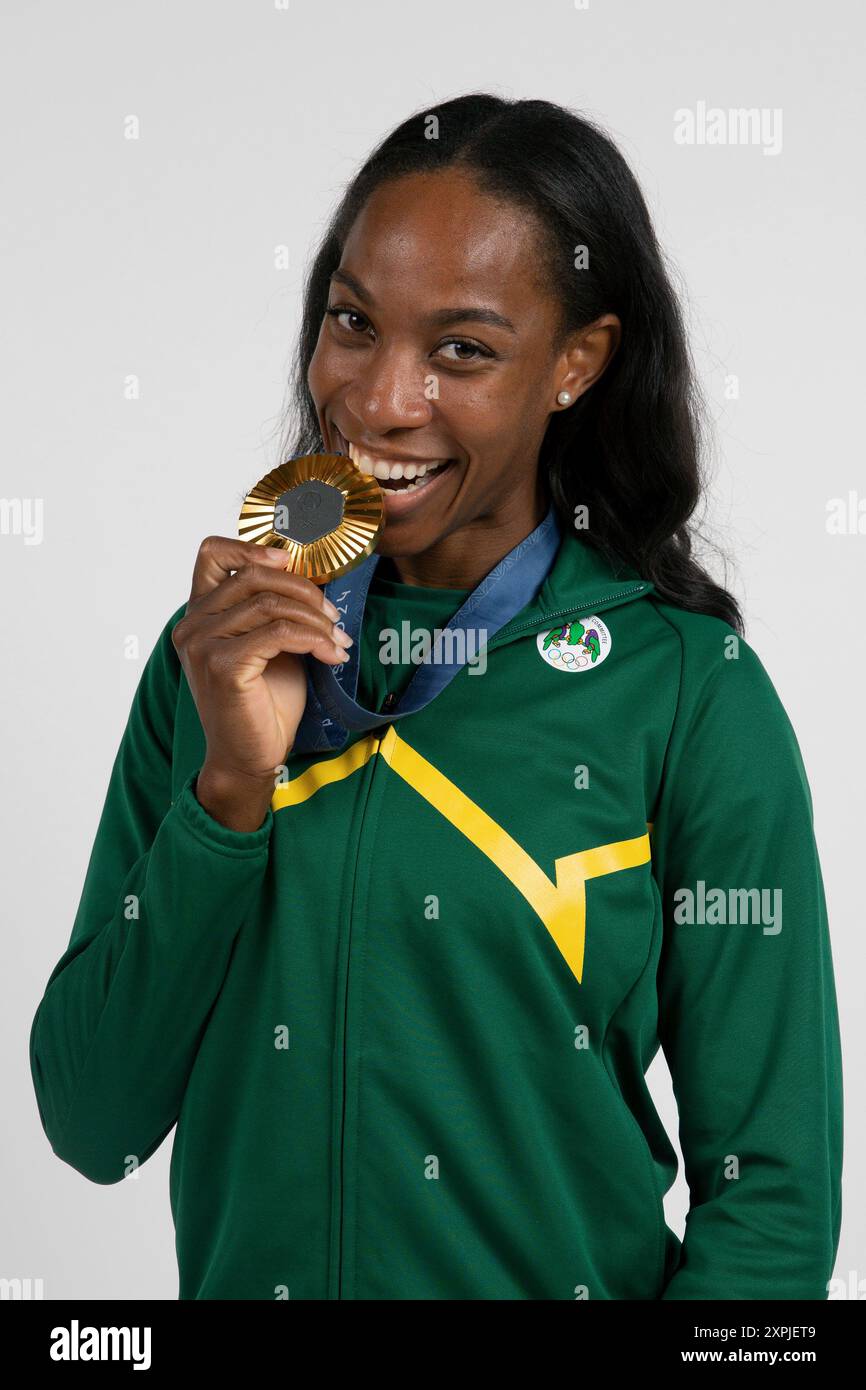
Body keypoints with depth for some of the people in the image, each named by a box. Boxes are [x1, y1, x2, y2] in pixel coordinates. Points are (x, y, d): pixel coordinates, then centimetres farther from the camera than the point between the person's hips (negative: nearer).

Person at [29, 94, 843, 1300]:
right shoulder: (216, 653, -4)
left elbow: (772, 1196, -11)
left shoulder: (692, 693, -13)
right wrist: (231, 786, -18)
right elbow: (94, 1125, -8)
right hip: (240, 1274, 3)